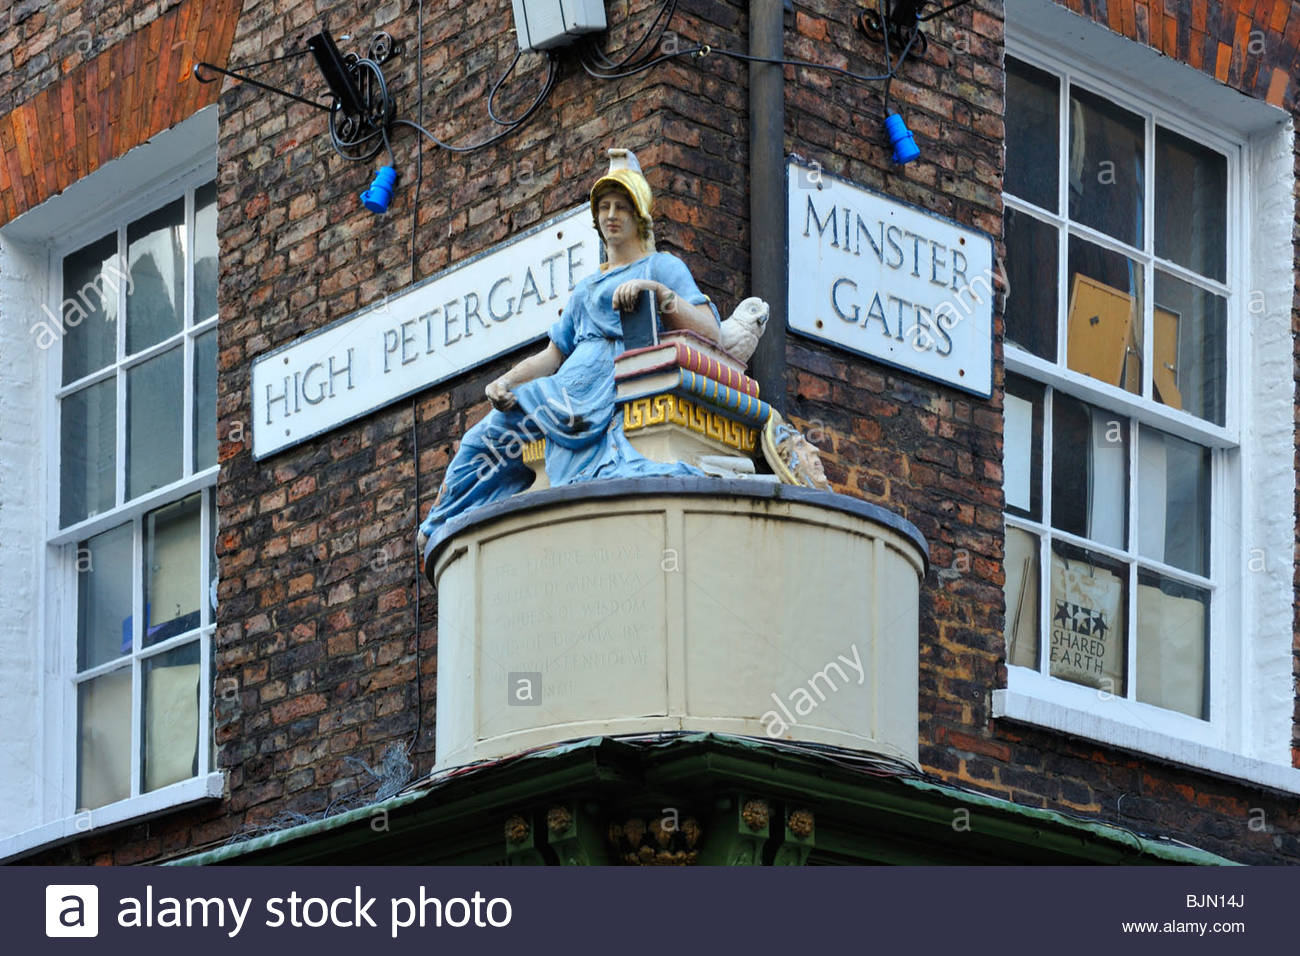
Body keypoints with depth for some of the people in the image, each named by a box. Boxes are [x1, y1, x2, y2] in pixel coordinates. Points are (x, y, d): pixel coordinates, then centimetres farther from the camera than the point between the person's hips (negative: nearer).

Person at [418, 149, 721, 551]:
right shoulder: (586, 289, 34)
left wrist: (656, 290, -15)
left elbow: (709, 334, -1)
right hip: (570, 386, 8)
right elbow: (553, 355, 26)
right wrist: (505, 382, 6)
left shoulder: (662, 266, 13)